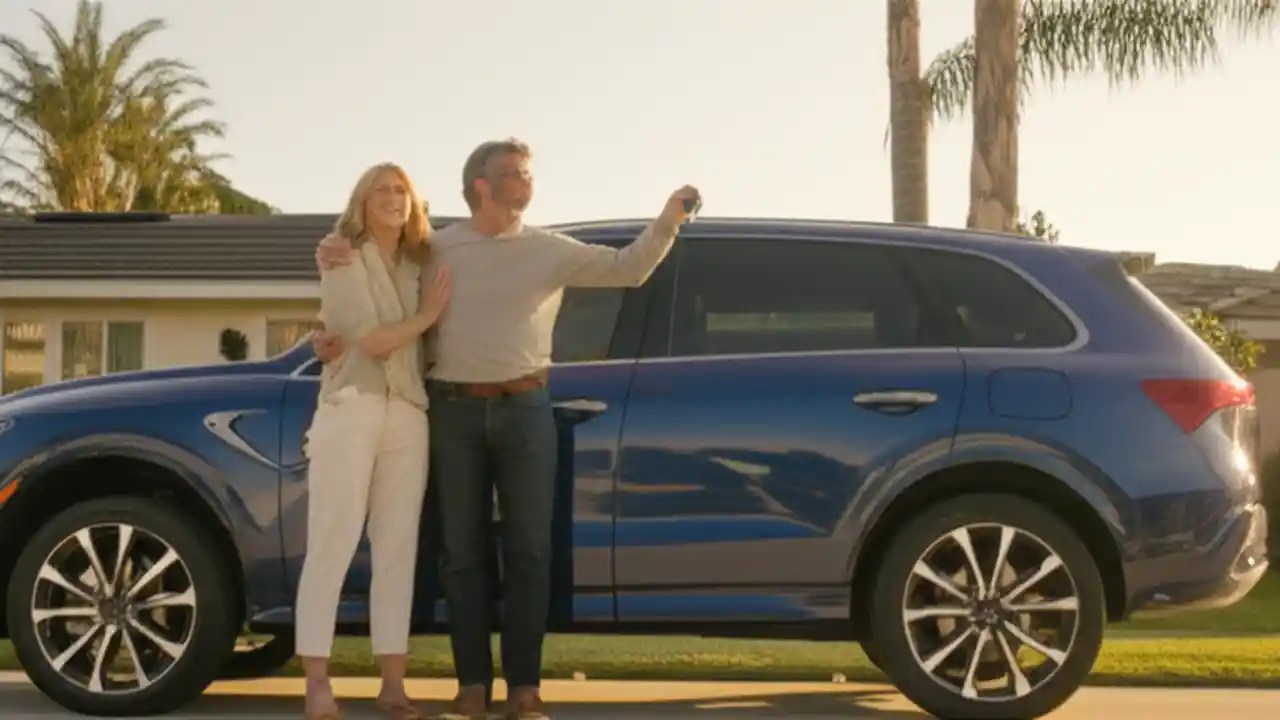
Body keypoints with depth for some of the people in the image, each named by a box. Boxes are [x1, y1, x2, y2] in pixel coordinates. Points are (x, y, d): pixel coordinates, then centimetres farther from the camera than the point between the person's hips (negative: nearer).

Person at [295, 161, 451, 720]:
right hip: (351, 409, -5)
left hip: (408, 416, 5)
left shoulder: (416, 269, 20)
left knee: (397, 550, 1)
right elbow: (371, 339, -9)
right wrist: (428, 315, 1)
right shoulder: (343, 261, 3)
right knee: (331, 546, -8)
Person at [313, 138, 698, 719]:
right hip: (455, 411, 0)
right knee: (462, 552, 1)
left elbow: (628, 269, 6)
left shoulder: (551, 250, 7)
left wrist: (668, 219, -7)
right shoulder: (434, 249, 6)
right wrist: (332, 251, -8)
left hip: (525, 409, 0)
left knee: (528, 550, -1)